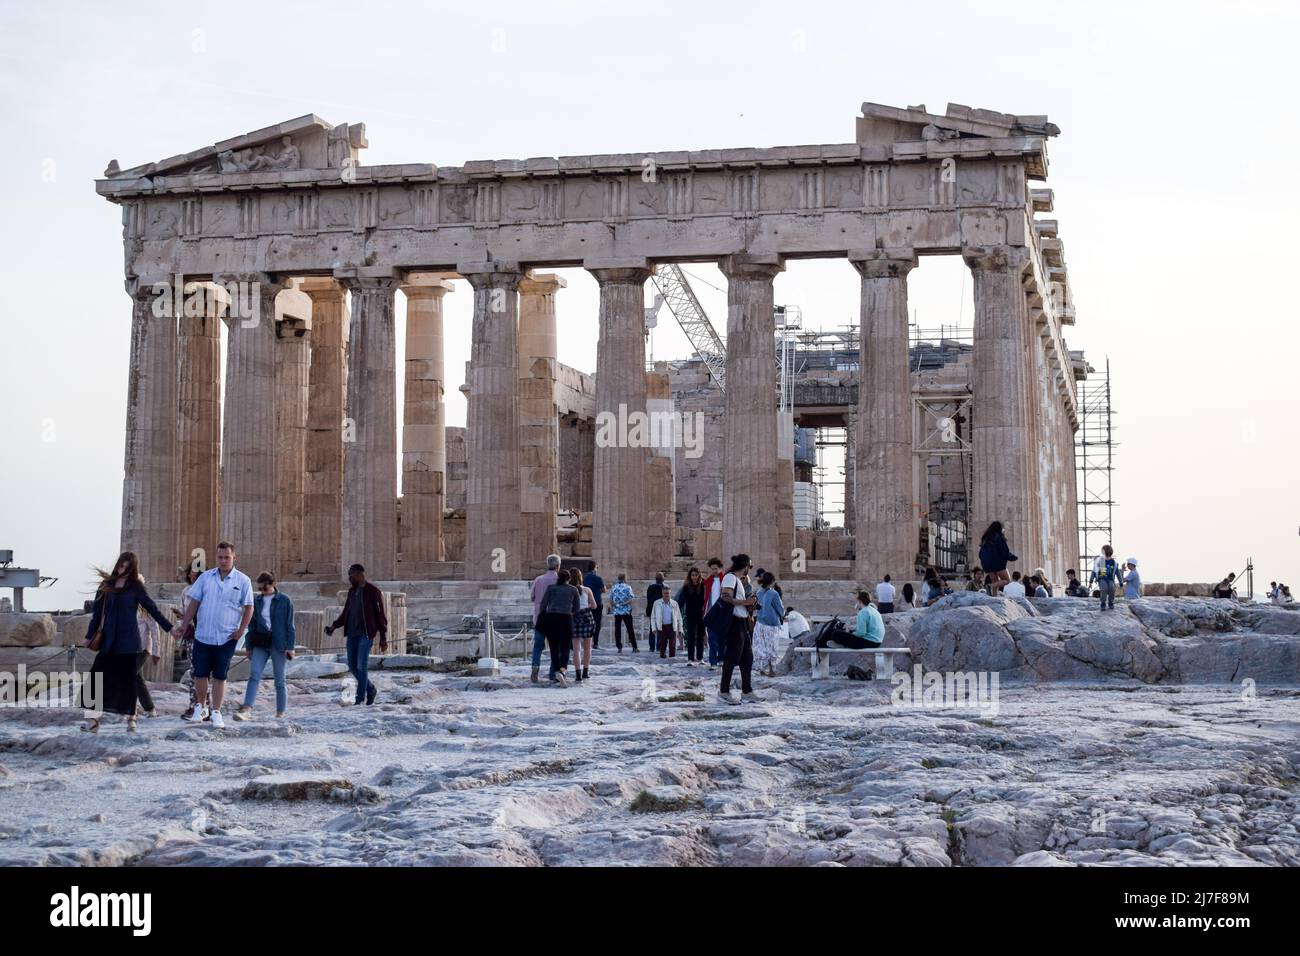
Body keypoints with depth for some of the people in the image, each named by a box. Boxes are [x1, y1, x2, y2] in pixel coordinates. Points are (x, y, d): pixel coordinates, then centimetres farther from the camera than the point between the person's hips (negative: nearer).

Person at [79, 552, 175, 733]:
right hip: (109, 641, 2)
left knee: (129, 680, 1)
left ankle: (131, 718, 12)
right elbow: (97, 613, 12)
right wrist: (90, 636, 11)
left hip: (128, 642, -2)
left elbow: (152, 608, 4)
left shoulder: (135, 587, 2)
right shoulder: (106, 586, 8)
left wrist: (169, 628, 1)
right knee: (98, 677, -7)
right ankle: (93, 719, -7)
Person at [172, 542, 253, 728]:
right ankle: (200, 707, 25)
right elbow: (194, 602, 6)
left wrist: (241, 630, -7)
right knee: (200, 674, 5)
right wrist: (184, 625, 1)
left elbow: (248, 607, 1)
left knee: (220, 676, 3)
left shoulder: (243, 581, -2)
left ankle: (216, 713, 11)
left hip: (227, 638, -2)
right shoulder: (205, 577, 3)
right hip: (203, 635, 2)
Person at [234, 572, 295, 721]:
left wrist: (290, 647, -7)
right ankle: (246, 709, -24)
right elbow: (252, 624, 14)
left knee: (280, 680, 4)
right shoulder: (256, 600, 9)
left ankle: (281, 712, 14)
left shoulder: (284, 600, -2)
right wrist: (249, 646, 11)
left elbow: (289, 625, -2)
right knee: (254, 675, -13)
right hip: (260, 643, 3)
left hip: (279, 644, -3)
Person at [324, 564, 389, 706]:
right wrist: (334, 626, 4)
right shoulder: (351, 591, 13)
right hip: (352, 634, 7)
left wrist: (383, 638, -7)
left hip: (366, 634, -7)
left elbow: (381, 615, -5)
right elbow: (345, 613, 20)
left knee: (362, 666, -10)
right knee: (352, 666, 6)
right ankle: (371, 690, 23)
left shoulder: (373, 592, -6)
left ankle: (360, 699, -5)